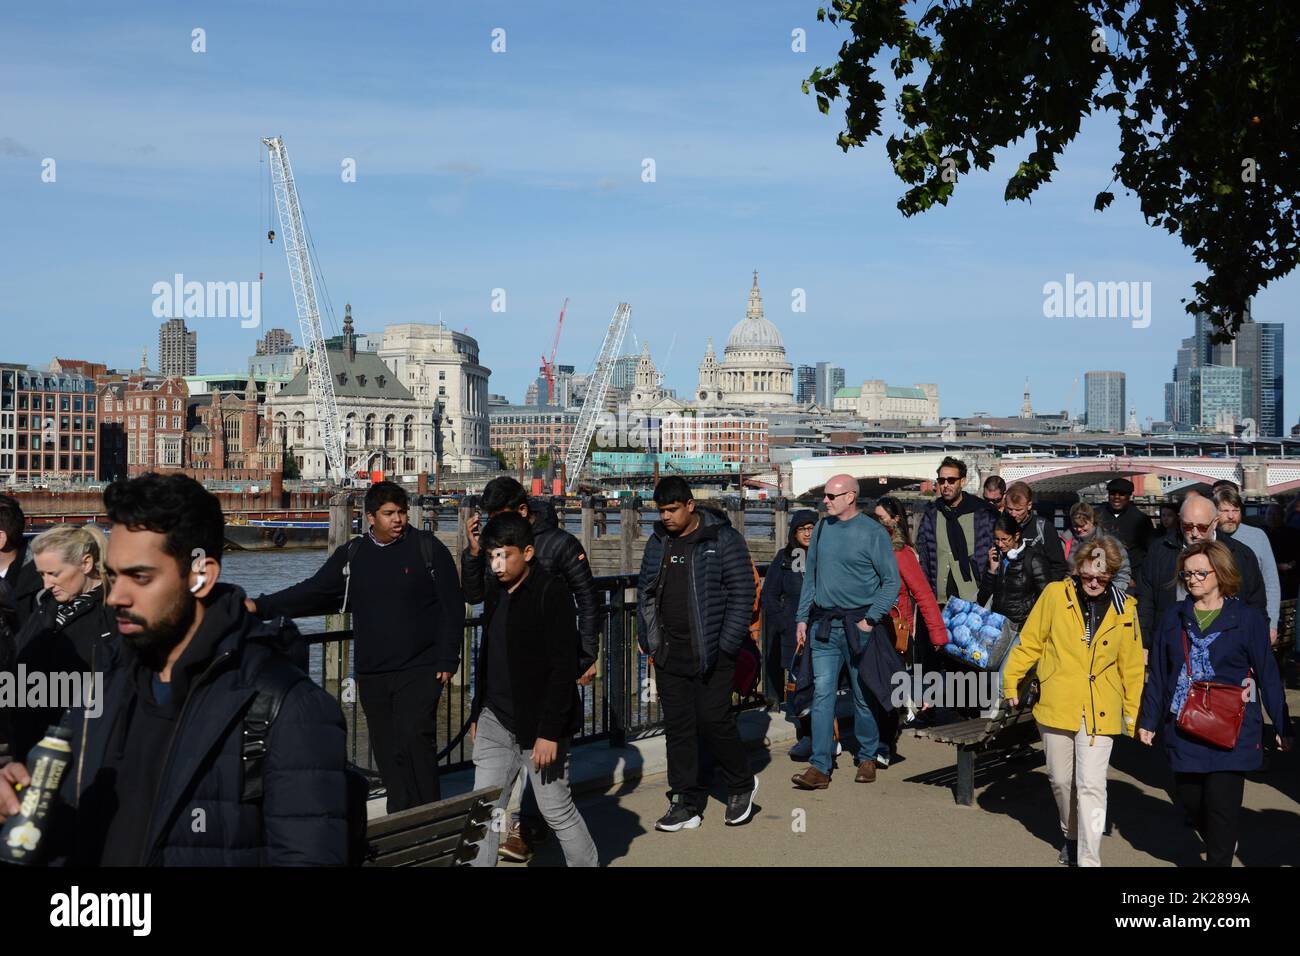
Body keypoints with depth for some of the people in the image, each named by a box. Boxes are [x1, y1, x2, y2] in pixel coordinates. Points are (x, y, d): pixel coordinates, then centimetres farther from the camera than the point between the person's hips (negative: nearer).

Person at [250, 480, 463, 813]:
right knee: (387, 752, 6)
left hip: (419, 670, -4)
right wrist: (261, 606, -1)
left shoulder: (428, 548, -2)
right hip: (371, 674, 4)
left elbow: (452, 607, -2)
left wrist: (448, 660, -7)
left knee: (415, 740, -17)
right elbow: (313, 592, 10)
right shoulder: (352, 555, 9)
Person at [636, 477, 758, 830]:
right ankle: (686, 803, 16)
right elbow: (645, 589, 20)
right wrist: (645, 636, 10)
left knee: (714, 721, -5)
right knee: (677, 727, 7)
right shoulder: (658, 542, 11)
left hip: (710, 652, -5)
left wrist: (727, 644, -14)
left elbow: (742, 592, -9)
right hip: (668, 653, 5)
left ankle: (742, 785, 21)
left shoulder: (723, 539, -7)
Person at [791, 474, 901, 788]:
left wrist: (871, 619, -12)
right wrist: (802, 618, 9)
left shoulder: (873, 532, -7)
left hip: (859, 624, -4)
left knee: (864, 696, 9)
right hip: (823, 625, 4)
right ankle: (820, 767, -3)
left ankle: (868, 758, 26)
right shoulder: (821, 529, 8)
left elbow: (891, 581, -6)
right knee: (822, 694, -3)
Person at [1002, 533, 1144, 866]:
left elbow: (1131, 665, 7)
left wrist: (1134, 714, 8)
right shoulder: (1055, 594, -4)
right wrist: (1011, 681, 4)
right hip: (1056, 705, 1)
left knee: (1091, 786, -8)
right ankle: (1071, 836, 40)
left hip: (1100, 711, -1)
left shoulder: (1124, 608, 0)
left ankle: (1089, 859, -2)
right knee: (1061, 780, 16)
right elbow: (1029, 642, 3)